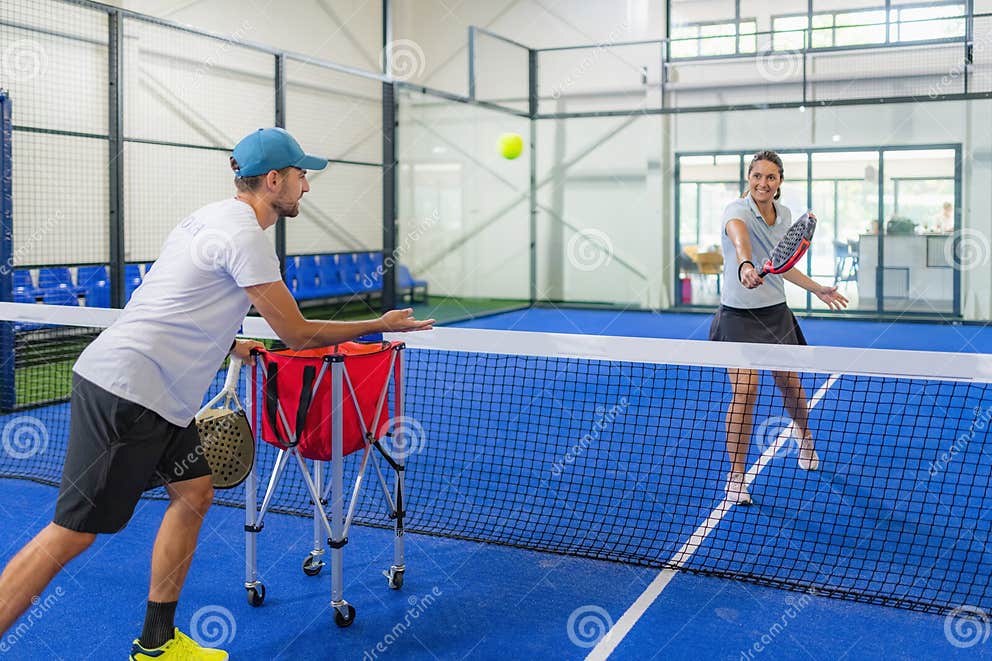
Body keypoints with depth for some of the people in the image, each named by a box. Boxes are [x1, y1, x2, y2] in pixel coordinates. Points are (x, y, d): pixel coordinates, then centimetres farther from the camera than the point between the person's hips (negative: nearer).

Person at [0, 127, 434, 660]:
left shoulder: (215, 218, 16)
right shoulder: (245, 234, -14)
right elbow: (298, 335, -11)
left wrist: (229, 345, 16)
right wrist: (381, 325, -2)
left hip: (155, 396, 10)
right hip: (127, 390, -10)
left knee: (193, 492, 13)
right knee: (73, 532, -5)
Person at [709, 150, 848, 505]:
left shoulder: (783, 214, 5)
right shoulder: (737, 210, -17)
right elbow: (739, 238, -42)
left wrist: (817, 289, 19)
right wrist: (745, 265, -63)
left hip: (776, 312, 6)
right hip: (738, 314, -5)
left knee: (790, 385, 14)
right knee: (744, 392, -14)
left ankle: (804, 437, 48)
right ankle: (736, 476, -1)